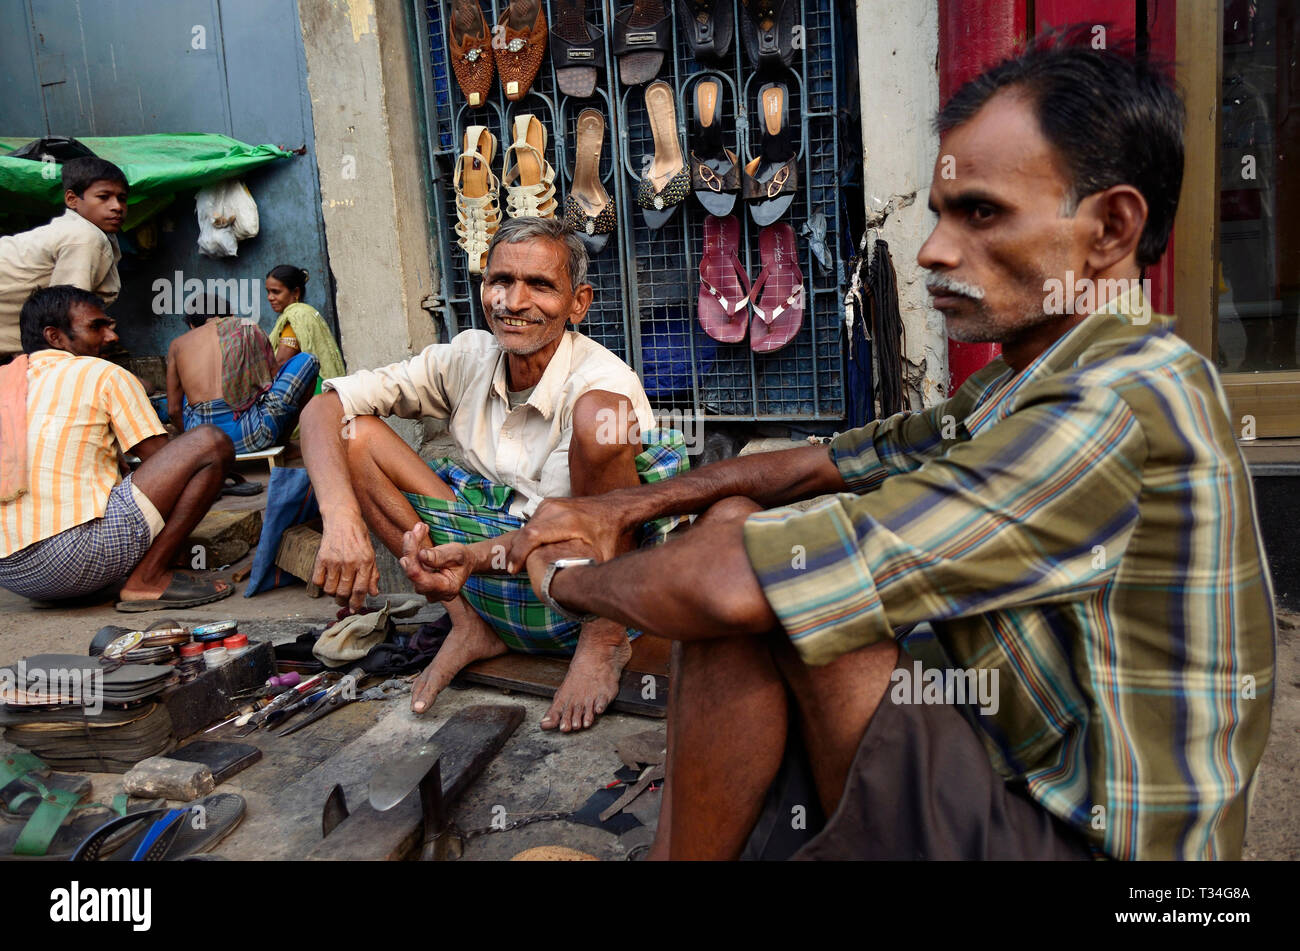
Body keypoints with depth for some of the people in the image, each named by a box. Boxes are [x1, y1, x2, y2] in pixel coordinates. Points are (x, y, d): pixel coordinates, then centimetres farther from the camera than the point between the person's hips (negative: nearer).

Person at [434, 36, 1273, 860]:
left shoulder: (1122, 410, -26)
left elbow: (733, 591, -30)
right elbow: (820, 466, 12)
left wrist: (567, 575, -11)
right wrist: (621, 508, 3)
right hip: (1023, 773, 9)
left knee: (757, 583, -22)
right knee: (733, 522, 0)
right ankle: (677, 845, 4)